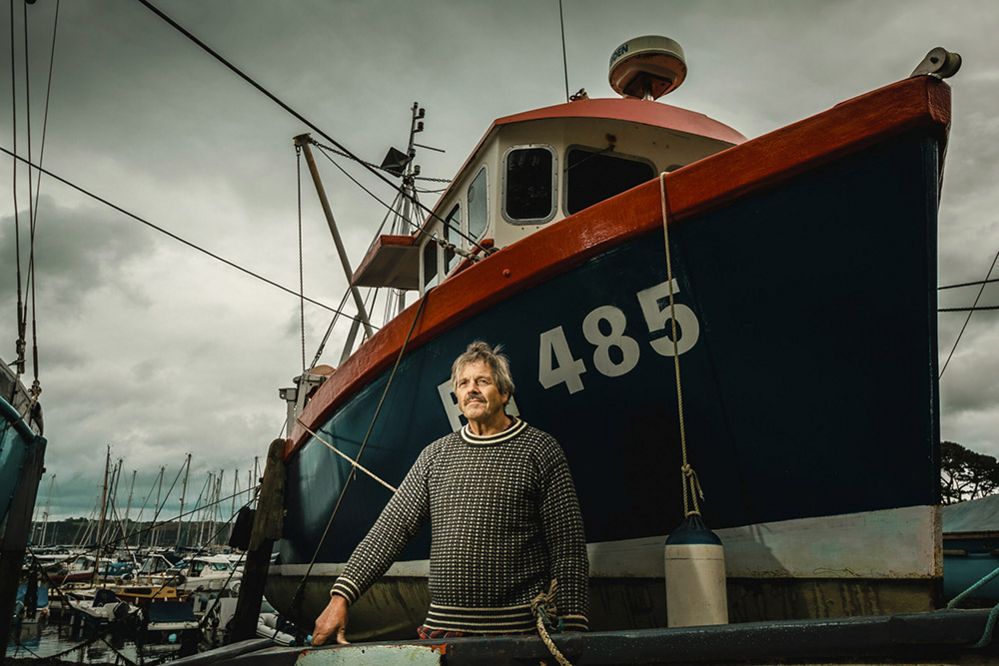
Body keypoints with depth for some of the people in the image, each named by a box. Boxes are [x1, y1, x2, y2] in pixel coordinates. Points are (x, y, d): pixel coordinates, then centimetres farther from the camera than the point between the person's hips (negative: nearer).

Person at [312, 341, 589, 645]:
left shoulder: (539, 449, -2)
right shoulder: (436, 455, 10)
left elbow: (568, 545, -5)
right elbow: (390, 528, 6)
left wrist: (574, 627, -11)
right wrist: (341, 597, -2)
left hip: (518, 629, -3)